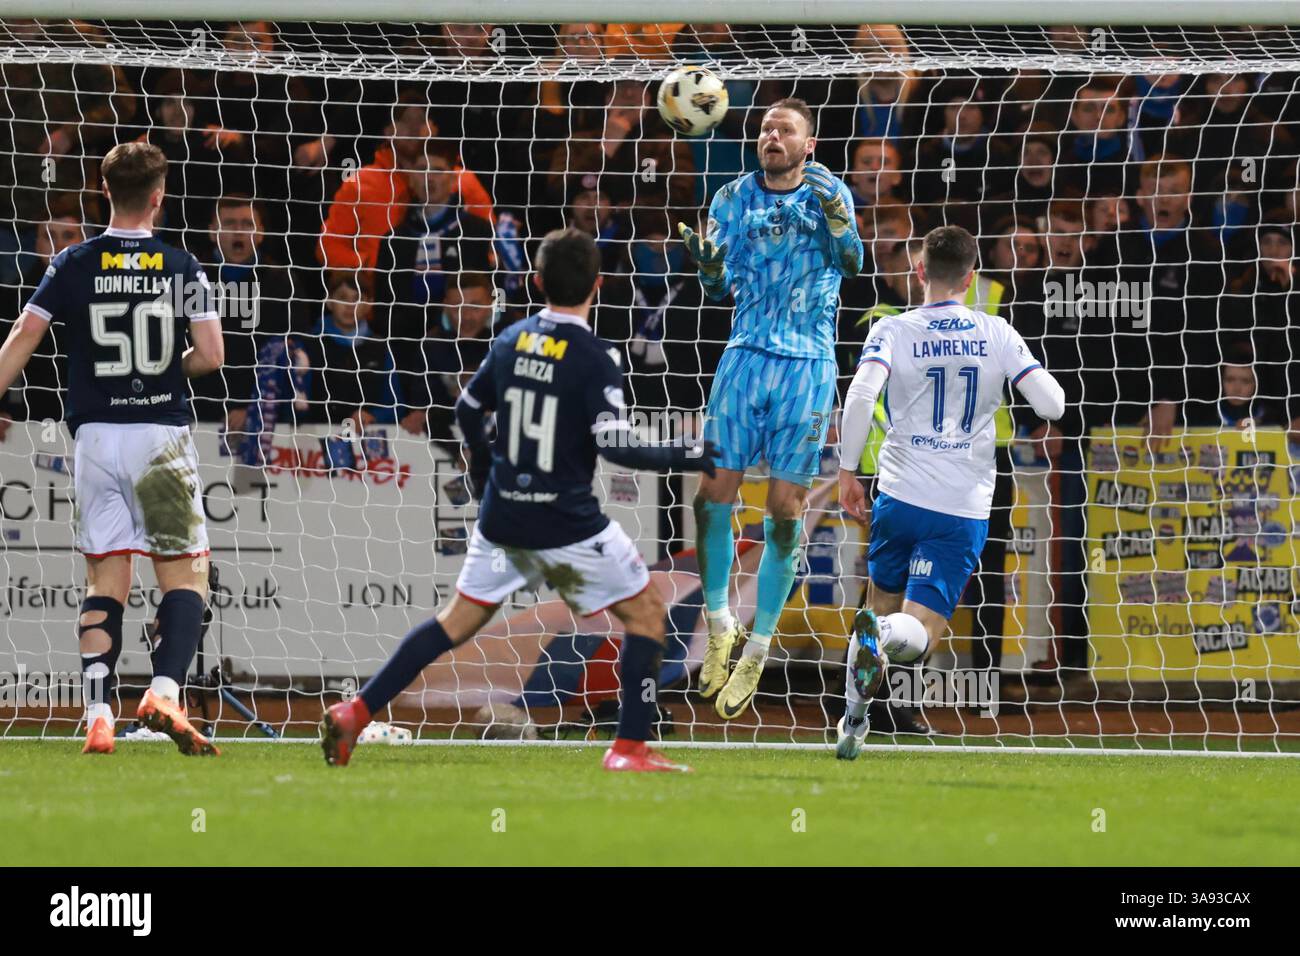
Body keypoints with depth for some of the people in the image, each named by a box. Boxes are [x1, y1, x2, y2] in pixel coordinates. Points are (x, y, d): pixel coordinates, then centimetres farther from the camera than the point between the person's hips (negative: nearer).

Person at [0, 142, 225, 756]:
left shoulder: (74, 266, 1)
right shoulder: (182, 268, 0)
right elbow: (210, 355, -3)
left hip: (96, 436, 2)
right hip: (161, 435, -2)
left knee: (105, 582, 5)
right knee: (185, 575, 3)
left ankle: (98, 716, -5)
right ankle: (164, 691, -18)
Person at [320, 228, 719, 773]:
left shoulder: (512, 340, 4)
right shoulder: (594, 358, -15)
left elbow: (467, 410, 16)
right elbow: (615, 447, -21)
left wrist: (481, 468, 33)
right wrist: (682, 459, -10)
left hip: (502, 518, 6)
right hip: (568, 523, -6)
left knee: (460, 620, 18)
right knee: (646, 614, 10)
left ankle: (354, 713, 9)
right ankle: (630, 748, 2)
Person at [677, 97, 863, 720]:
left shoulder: (829, 194, 4)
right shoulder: (734, 199, 8)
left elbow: (851, 264, -9)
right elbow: (721, 288, 6)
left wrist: (835, 220, -29)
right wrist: (708, 265, -16)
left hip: (809, 365, -2)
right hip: (746, 357, 2)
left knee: (786, 510, -2)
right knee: (713, 494, -6)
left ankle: (757, 654, 5)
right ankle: (719, 626, 14)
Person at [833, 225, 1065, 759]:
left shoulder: (894, 331, -1)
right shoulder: (996, 335, 3)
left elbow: (860, 397, -17)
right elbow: (1052, 405, -1)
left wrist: (847, 472, -8)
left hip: (900, 496, 1)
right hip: (965, 510, -1)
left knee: (884, 607, 24)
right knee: (920, 631, -3)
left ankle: (853, 719, 18)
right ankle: (881, 635, -38)